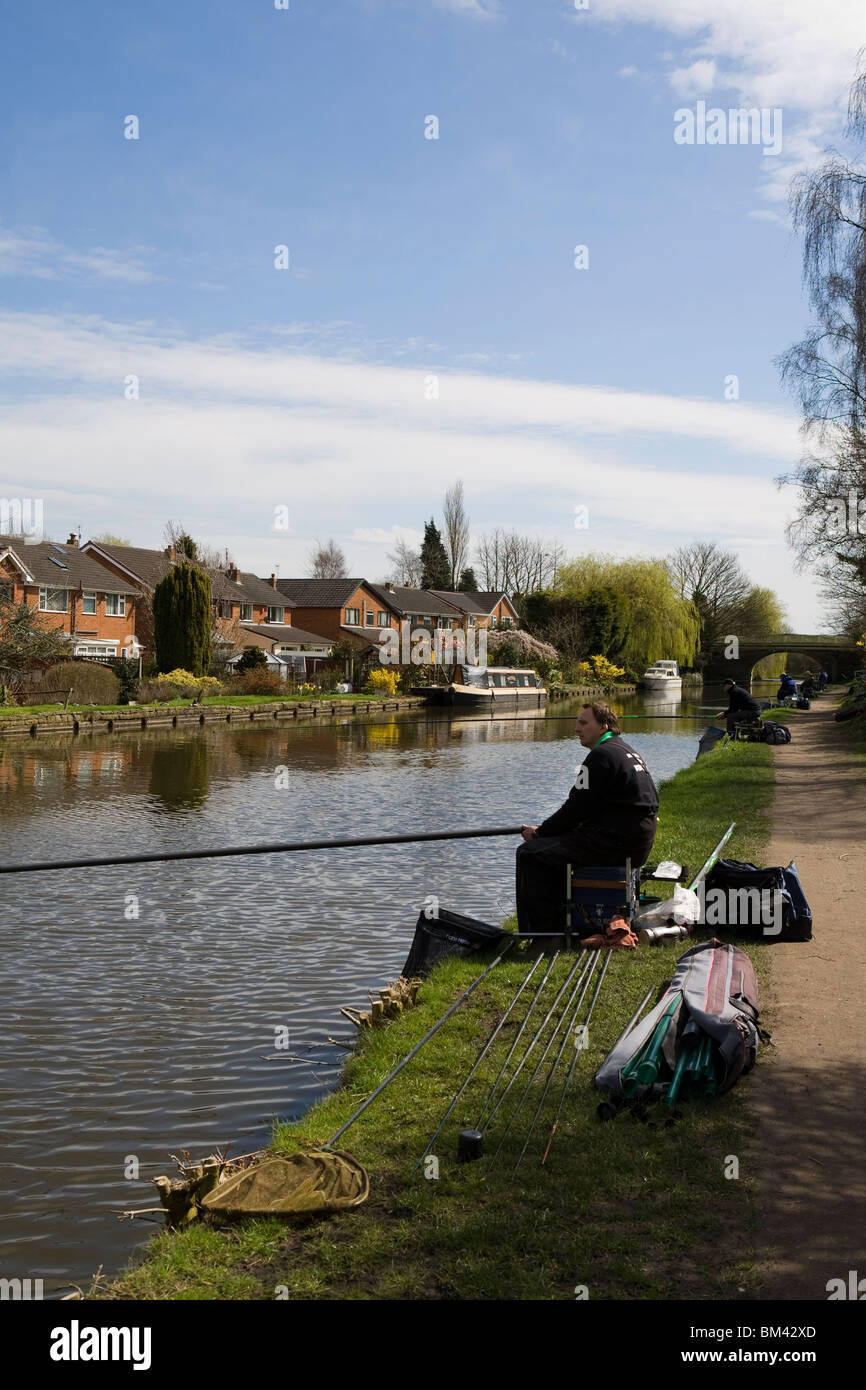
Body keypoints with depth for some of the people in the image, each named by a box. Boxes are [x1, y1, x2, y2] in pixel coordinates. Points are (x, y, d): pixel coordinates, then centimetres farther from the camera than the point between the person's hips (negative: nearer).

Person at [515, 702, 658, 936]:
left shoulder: (601, 755, -13)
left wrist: (539, 832, -1)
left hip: (616, 844, -11)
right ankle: (558, 922, 26)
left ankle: (542, 932, -7)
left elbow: (577, 808, -14)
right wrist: (546, 830, 16)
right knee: (553, 846, 25)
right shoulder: (627, 752, 19)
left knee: (529, 854, -10)